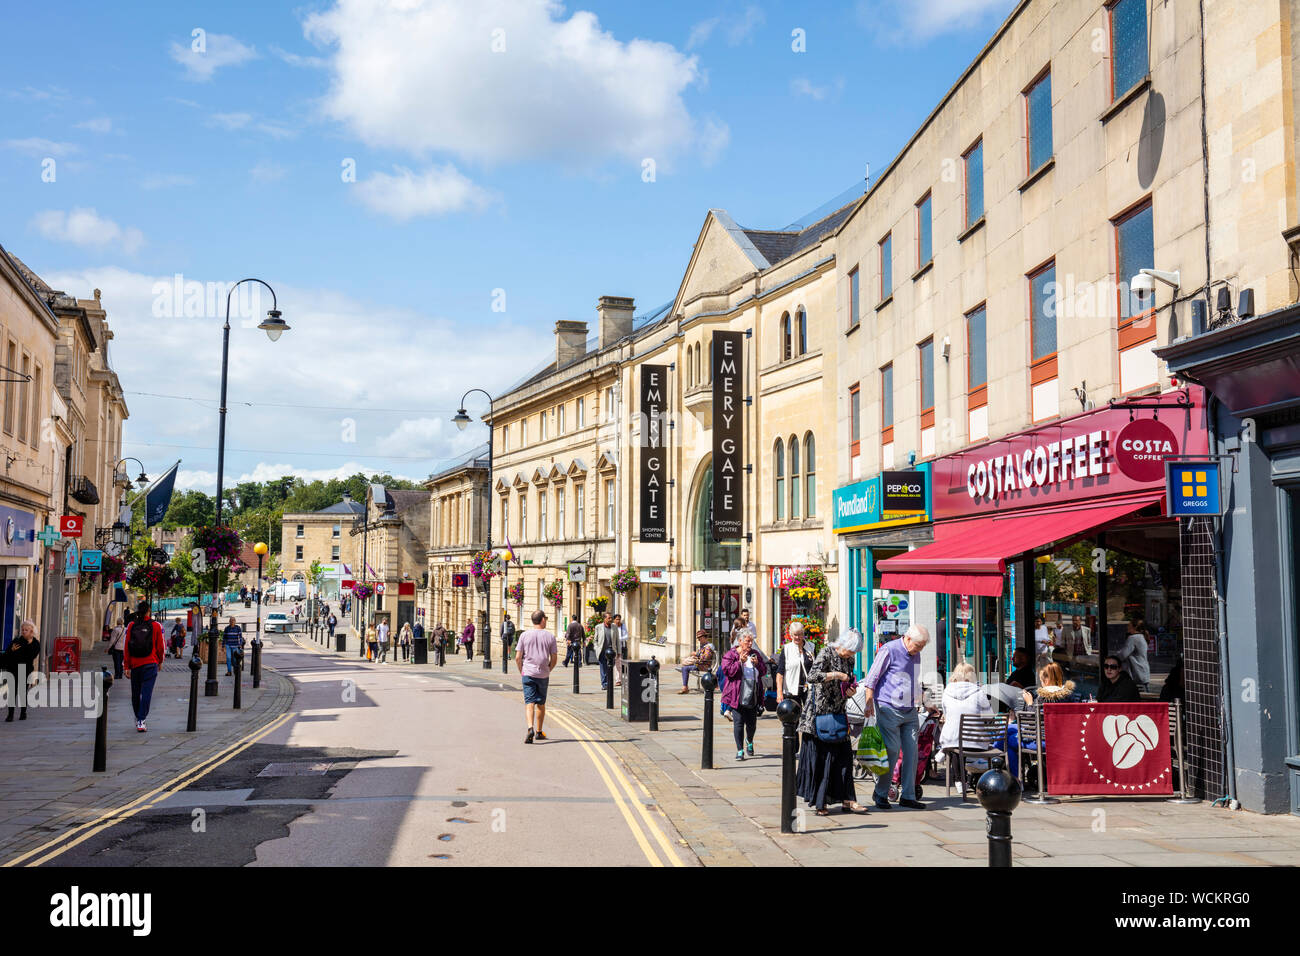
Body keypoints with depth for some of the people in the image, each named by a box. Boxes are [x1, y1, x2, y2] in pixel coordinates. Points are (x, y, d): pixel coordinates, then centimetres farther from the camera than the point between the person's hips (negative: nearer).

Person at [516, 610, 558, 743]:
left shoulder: (525, 635, -1)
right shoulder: (550, 636, -1)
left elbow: (518, 657, -2)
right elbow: (554, 658, 0)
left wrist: (521, 671, 12)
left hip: (528, 673, -1)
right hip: (543, 675, 1)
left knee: (529, 702, -4)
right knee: (541, 703, 13)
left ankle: (530, 728, -25)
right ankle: (539, 732, 23)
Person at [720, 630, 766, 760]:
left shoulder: (755, 654, 12)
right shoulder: (730, 655, -2)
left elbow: (764, 671, 12)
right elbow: (727, 671, -11)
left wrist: (757, 664, -8)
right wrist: (740, 662, -22)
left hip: (753, 696, 4)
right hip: (737, 696, -4)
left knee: (752, 723, 10)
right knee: (739, 722, -4)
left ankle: (749, 742, 40)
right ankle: (740, 750, 4)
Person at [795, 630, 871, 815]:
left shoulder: (849, 659, 11)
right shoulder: (826, 653, -11)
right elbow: (812, 676, -26)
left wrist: (851, 690, 0)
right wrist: (836, 675, -22)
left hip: (838, 714, 7)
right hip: (820, 712, -7)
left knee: (843, 755, 2)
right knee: (819, 756, -3)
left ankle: (846, 800, 5)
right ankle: (819, 802, 3)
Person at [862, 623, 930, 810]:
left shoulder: (916, 655, 14)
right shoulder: (889, 650, -9)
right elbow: (871, 679, -9)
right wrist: (869, 703, -13)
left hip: (910, 711, 7)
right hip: (889, 709, -7)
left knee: (911, 752, 2)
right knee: (891, 751, -6)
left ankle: (908, 796, 8)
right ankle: (880, 793, 8)